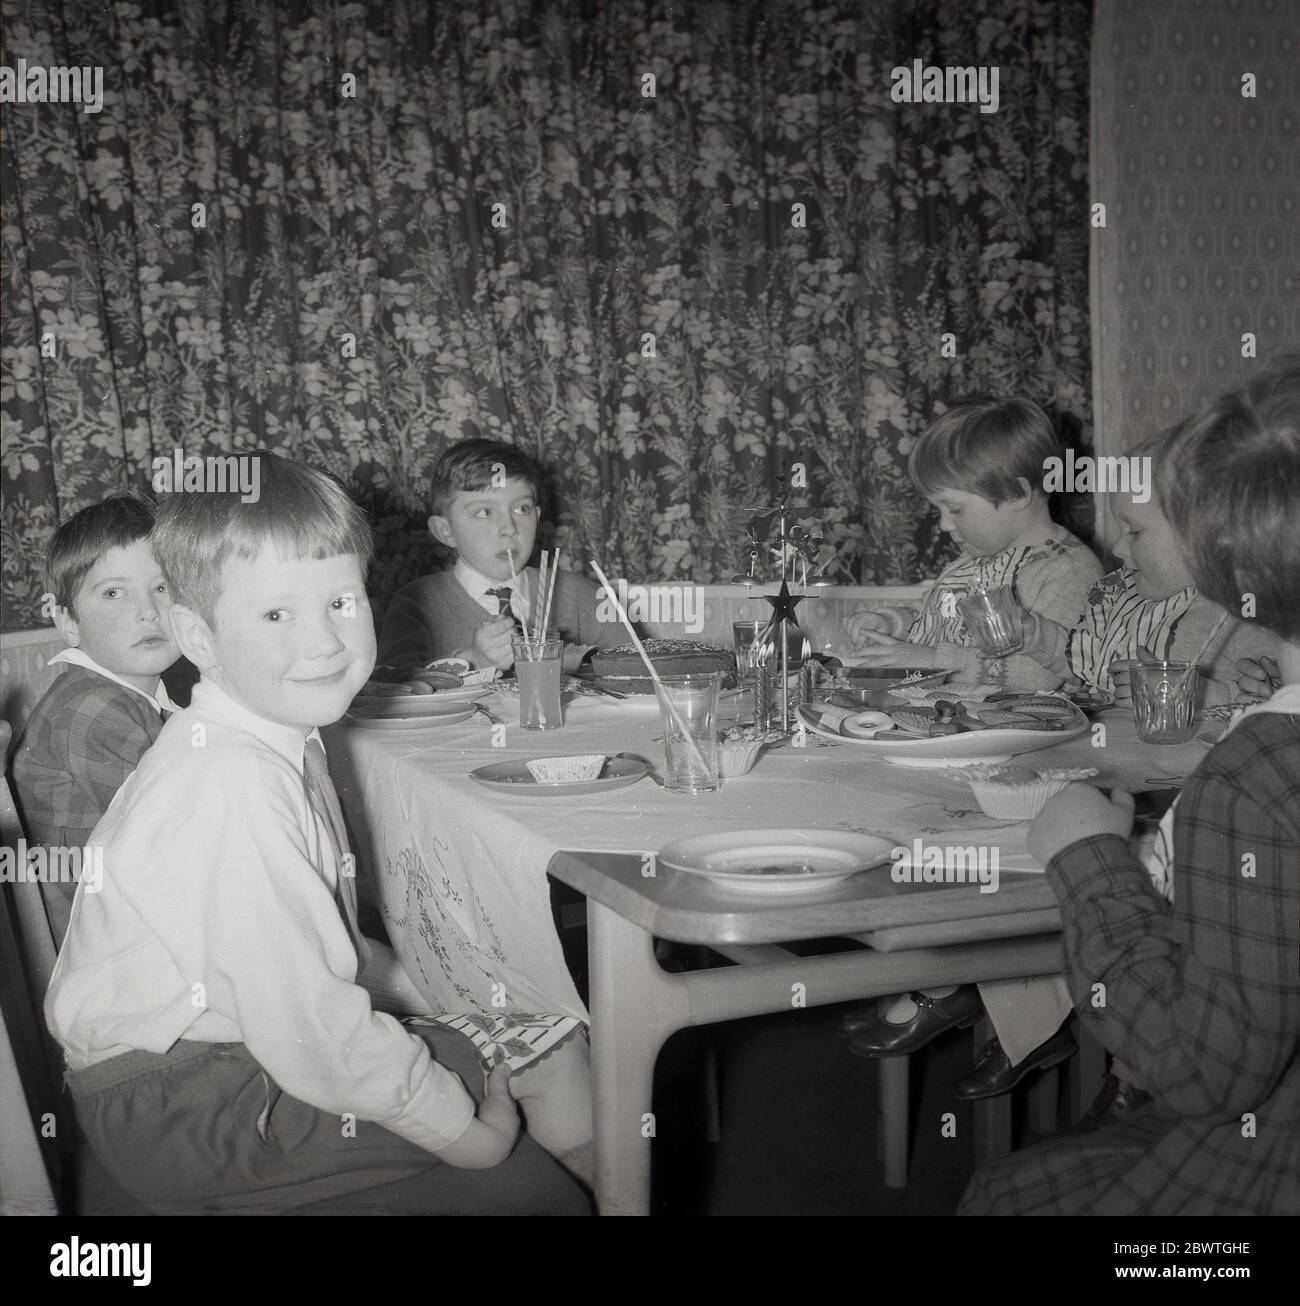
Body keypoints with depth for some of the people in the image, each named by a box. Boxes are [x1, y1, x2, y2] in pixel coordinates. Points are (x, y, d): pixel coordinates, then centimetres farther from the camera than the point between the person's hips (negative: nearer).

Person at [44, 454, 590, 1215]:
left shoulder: (285, 737, 3)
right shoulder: (237, 787, -28)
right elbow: (310, 1032, -28)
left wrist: (403, 984, 7)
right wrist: (461, 1128, -18)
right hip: (179, 1114, -10)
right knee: (526, 1182, -16)